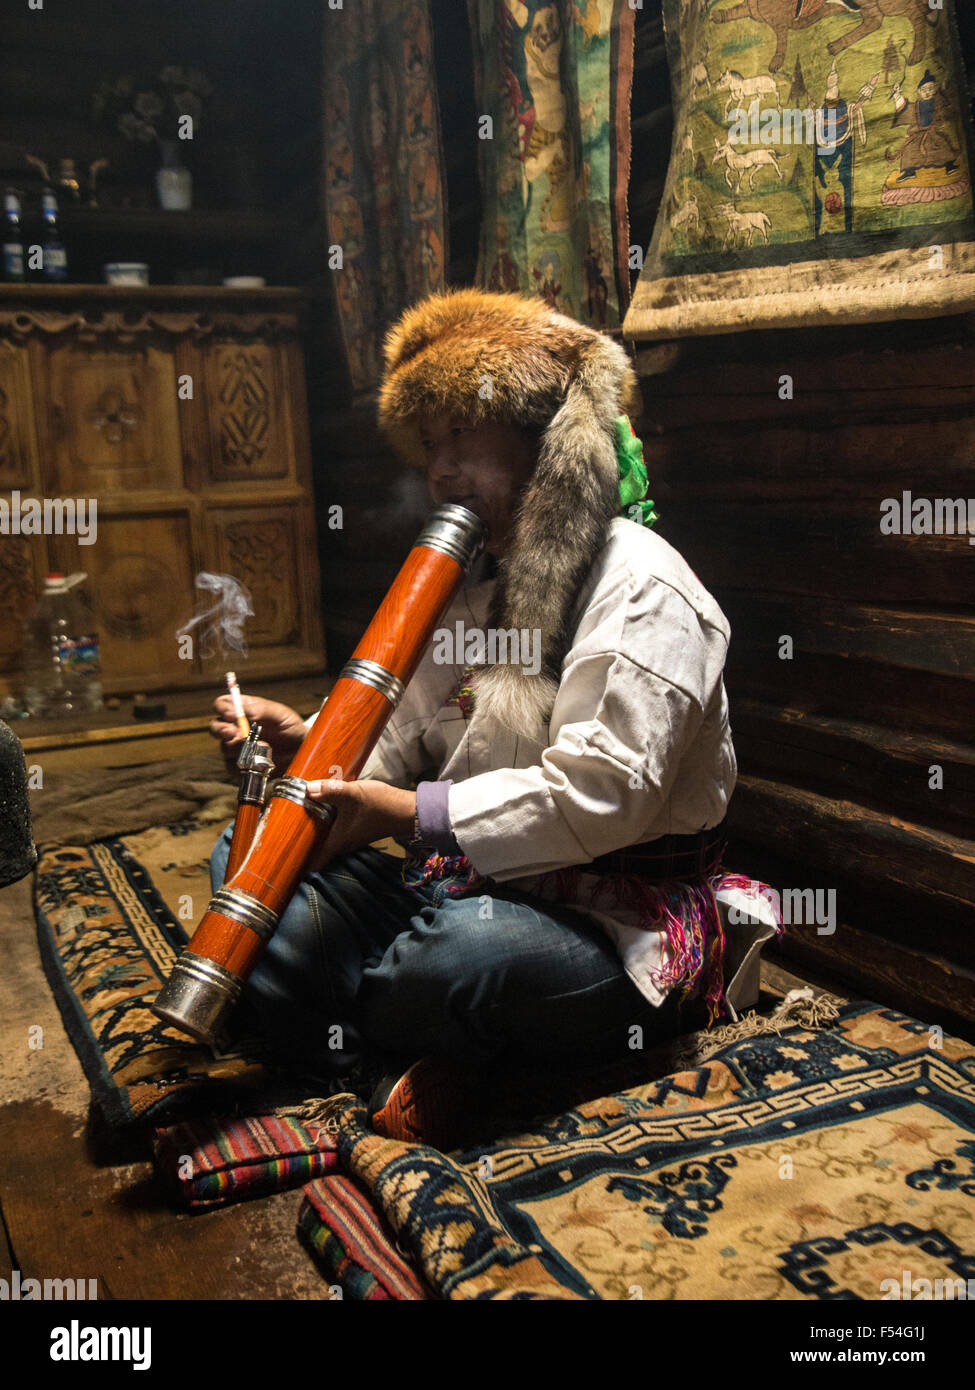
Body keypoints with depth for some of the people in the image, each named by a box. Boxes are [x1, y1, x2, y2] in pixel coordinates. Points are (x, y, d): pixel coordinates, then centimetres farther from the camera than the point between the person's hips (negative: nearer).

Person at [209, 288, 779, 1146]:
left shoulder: (642, 587, -12)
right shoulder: (479, 586, 18)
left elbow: (601, 794, -22)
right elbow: (410, 746, 15)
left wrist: (410, 814, -22)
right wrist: (311, 743, -5)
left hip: (614, 927, -8)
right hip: (465, 886, 9)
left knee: (465, 950, -40)